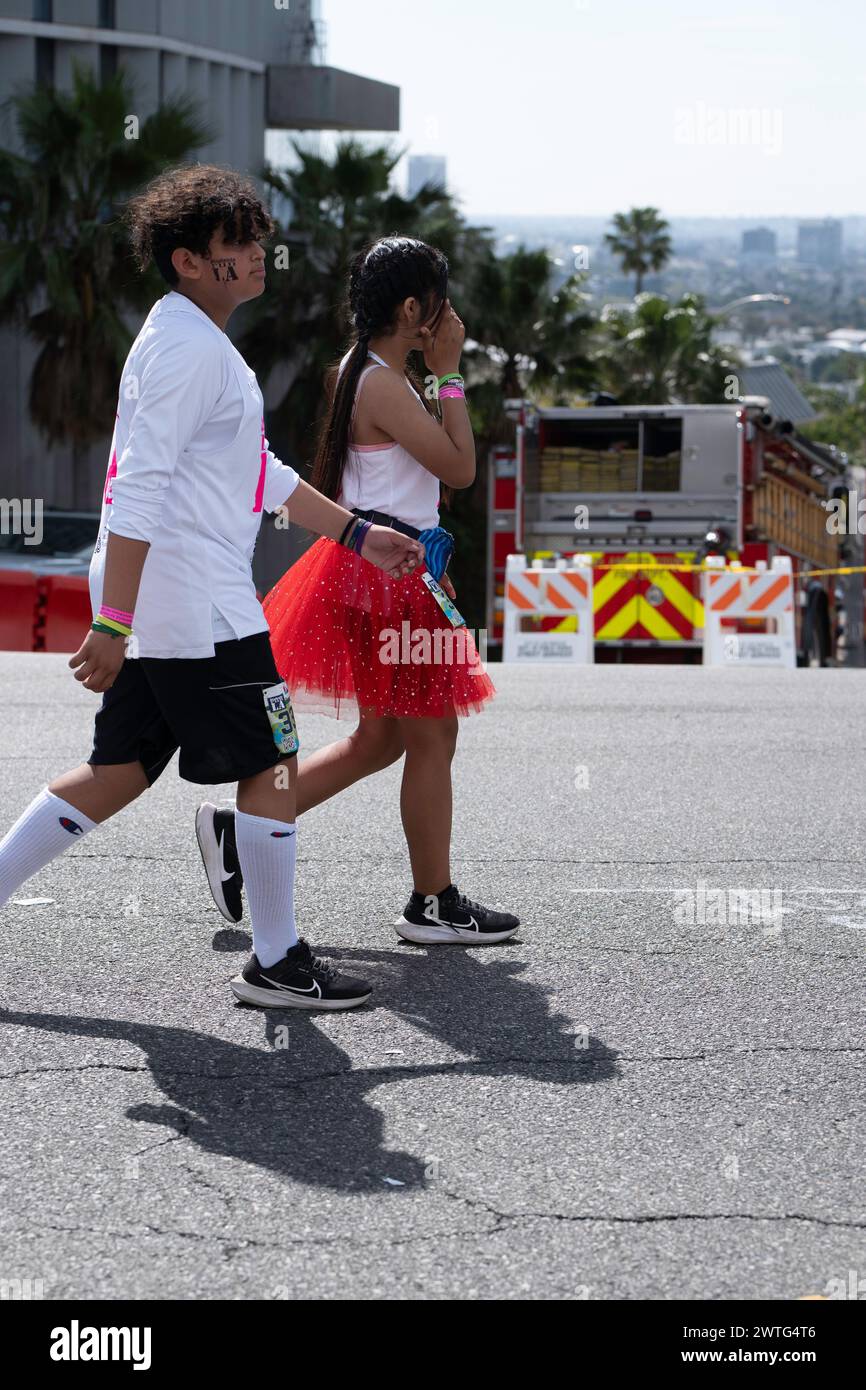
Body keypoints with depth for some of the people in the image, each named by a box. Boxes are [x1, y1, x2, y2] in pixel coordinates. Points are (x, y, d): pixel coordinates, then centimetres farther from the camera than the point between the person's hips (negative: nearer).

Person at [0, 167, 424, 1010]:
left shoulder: (195, 340, 18)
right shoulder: (188, 347, -16)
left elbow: (260, 471, 26)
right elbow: (137, 488, -23)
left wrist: (357, 534, 27)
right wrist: (114, 625, -26)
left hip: (151, 607, 10)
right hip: (198, 609, -10)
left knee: (120, 772, 14)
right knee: (271, 767, 1)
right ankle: (276, 964, 11)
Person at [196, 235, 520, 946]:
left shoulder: (360, 373, 13)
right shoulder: (385, 386, -19)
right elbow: (460, 468, -16)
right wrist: (449, 374, -12)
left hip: (385, 572, 10)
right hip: (388, 574, -10)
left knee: (380, 738, 16)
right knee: (432, 735, 0)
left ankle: (239, 827, 16)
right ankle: (434, 903, 9)